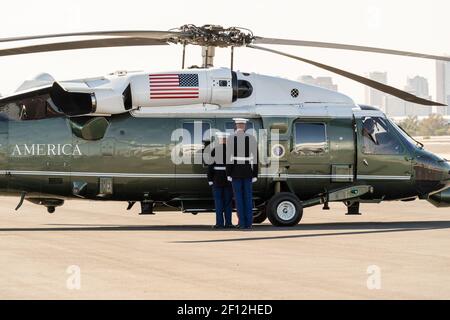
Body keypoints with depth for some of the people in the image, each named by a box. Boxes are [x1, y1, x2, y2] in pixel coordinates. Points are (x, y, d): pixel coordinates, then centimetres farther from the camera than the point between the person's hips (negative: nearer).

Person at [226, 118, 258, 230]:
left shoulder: (231, 138, -6)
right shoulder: (251, 138, 0)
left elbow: (228, 157, -9)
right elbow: (255, 157, -1)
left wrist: (228, 174, -5)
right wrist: (255, 174, 4)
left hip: (235, 171, -2)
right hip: (247, 171, 2)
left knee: (238, 197, 2)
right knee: (248, 197, 6)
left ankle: (242, 223, -1)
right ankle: (249, 223, 2)